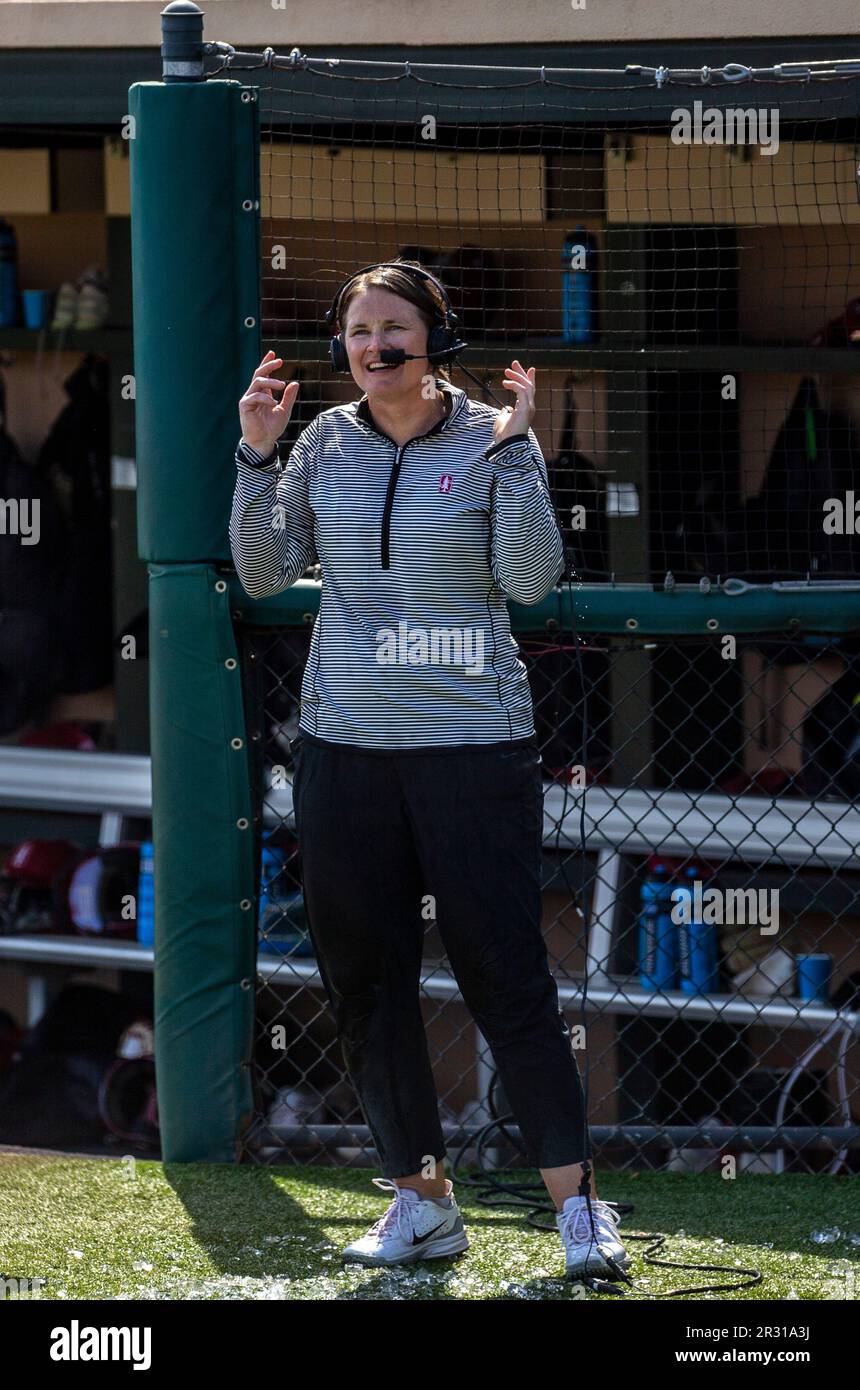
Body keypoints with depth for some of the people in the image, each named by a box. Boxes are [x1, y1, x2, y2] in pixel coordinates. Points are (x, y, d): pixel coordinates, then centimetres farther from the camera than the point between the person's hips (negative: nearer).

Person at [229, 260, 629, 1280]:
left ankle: (573, 1201, -1)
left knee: (504, 970, -6)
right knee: (364, 977, 5)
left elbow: (530, 580, -12)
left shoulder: (492, 439, -3)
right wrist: (257, 455, -3)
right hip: (345, 746, 4)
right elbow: (263, 574, 7)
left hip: (473, 744, -4)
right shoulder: (326, 441, 7)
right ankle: (421, 1199, 14)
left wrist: (512, 448, -18)